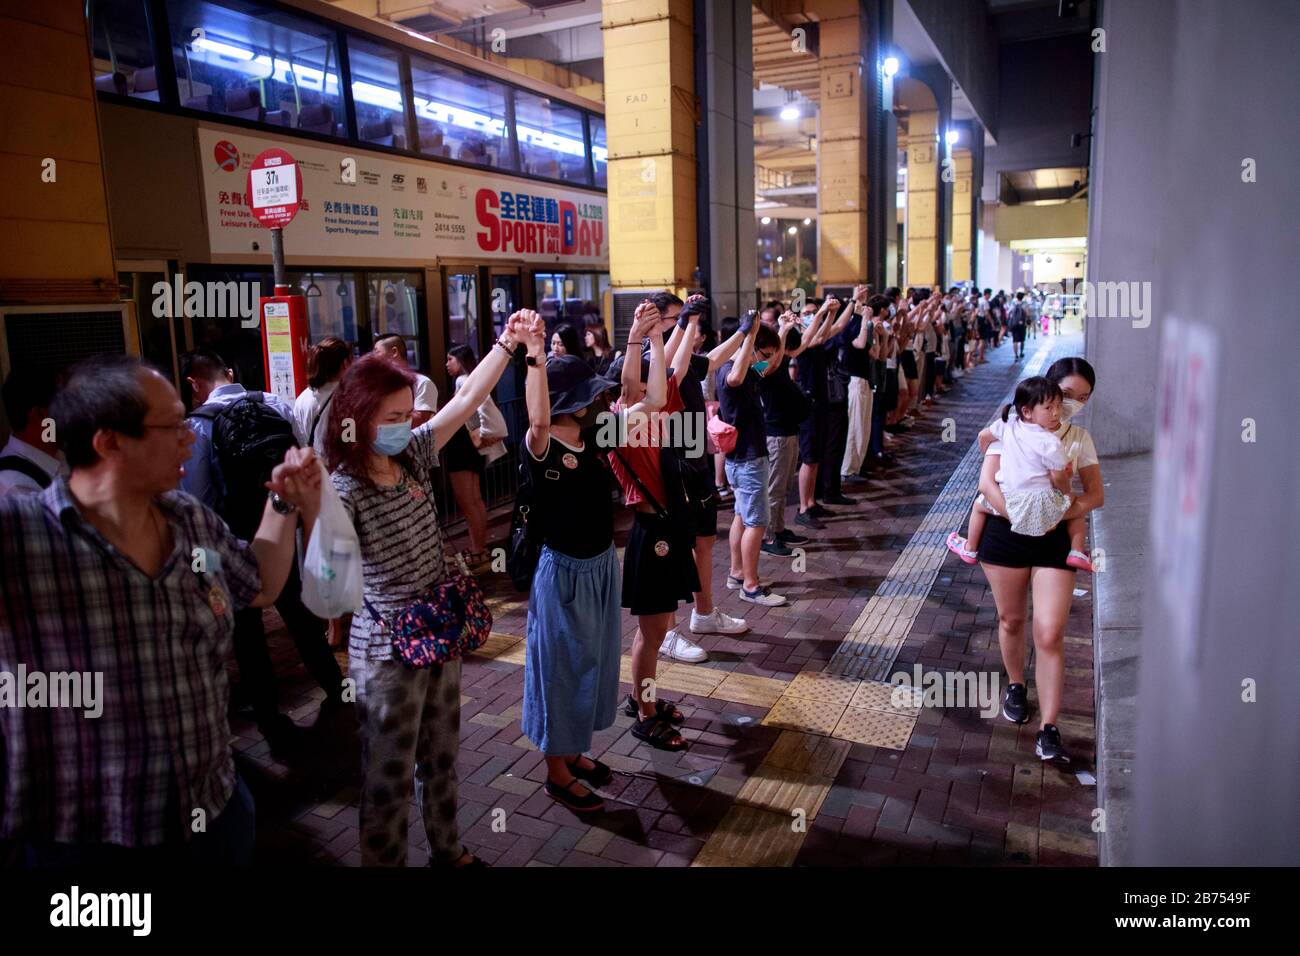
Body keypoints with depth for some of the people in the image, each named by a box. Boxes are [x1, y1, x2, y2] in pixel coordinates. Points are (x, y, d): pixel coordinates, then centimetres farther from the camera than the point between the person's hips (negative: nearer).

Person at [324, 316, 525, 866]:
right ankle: (384, 860, 30)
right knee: (389, 776, 9)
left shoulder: (413, 455, -1)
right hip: (387, 651, -7)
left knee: (442, 755, 23)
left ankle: (447, 850, 44)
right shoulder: (345, 491, -20)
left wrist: (508, 343, 1)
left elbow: (467, 399, 2)